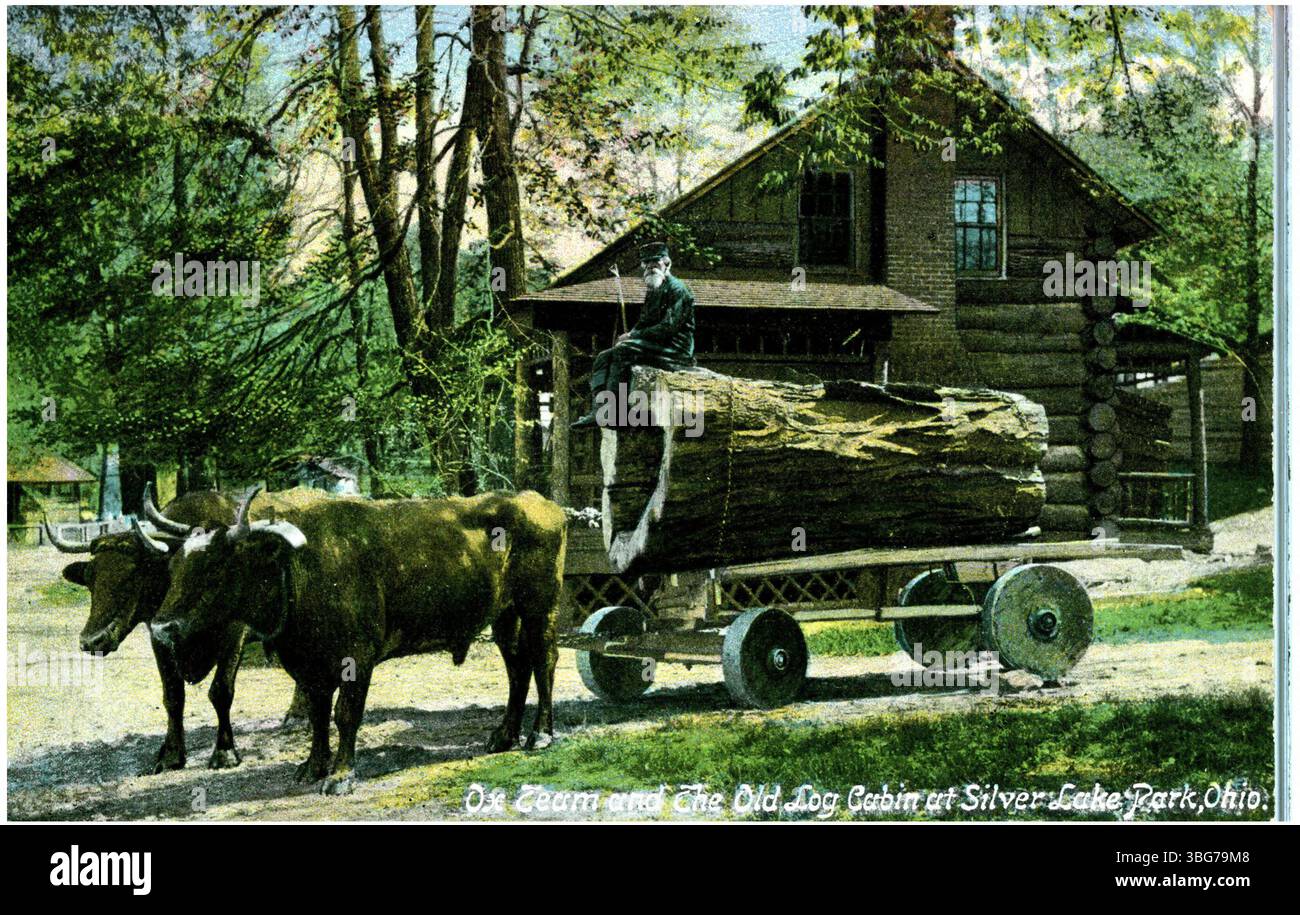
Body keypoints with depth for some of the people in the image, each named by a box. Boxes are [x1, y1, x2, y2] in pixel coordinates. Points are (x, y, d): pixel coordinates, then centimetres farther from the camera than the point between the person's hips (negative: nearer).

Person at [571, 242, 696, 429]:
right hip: (654, 348, 10)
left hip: (676, 351, -10)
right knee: (603, 357, -2)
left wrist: (633, 336, -15)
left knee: (624, 350, -29)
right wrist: (628, 336, 1)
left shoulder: (677, 289, -9)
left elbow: (668, 328, -19)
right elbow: (643, 324, 24)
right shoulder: (653, 292, 20)